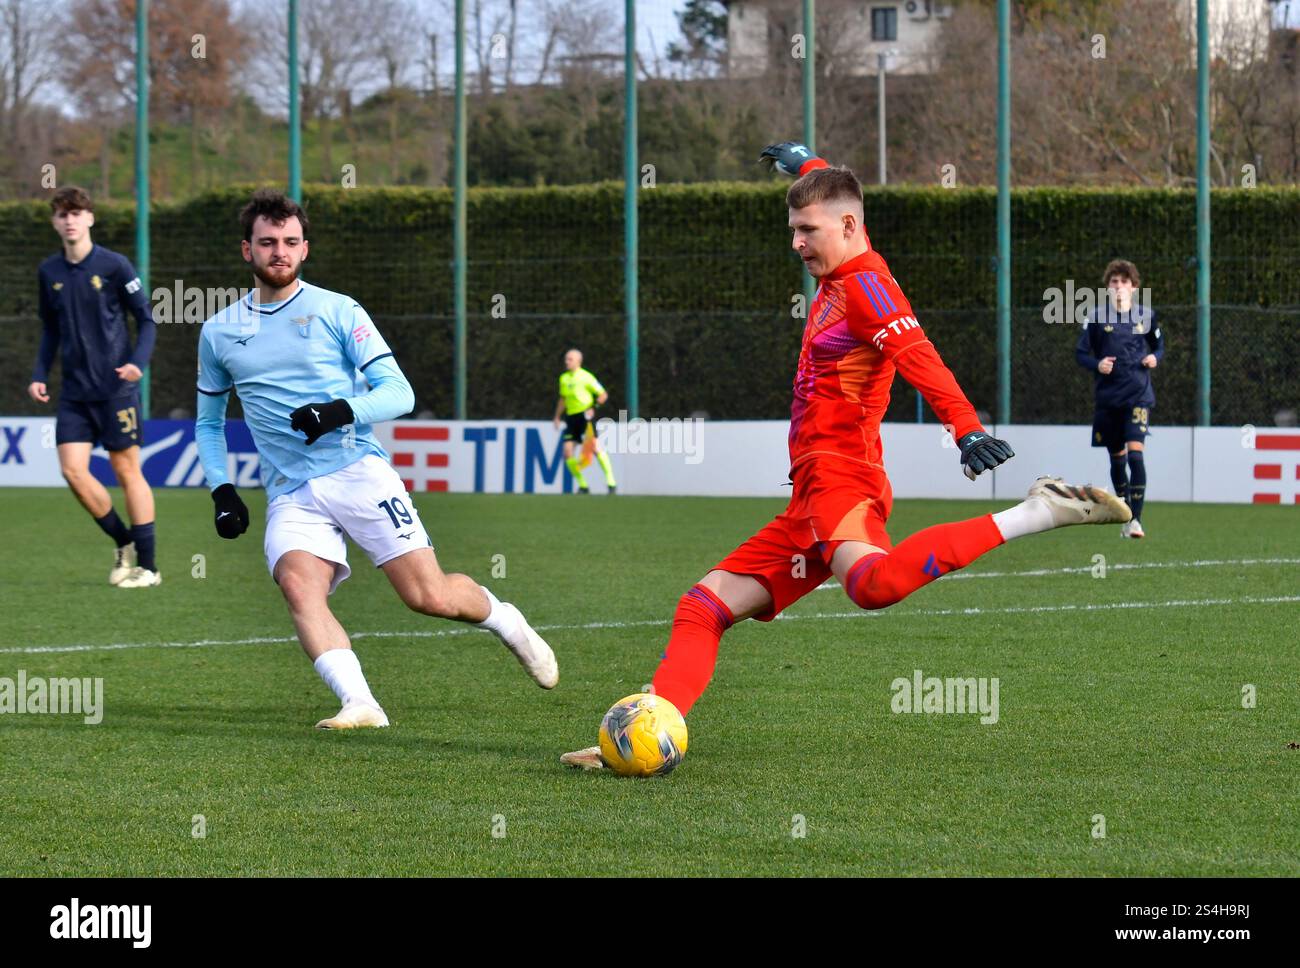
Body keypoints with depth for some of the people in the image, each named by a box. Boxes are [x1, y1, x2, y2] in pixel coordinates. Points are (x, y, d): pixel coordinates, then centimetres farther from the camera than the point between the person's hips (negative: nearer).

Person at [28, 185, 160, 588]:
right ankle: (123, 544, 14)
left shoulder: (114, 265, -6)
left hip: (115, 388, -5)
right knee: (73, 470, -5)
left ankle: (147, 565, 4)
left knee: (127, 470, -2)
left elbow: (146, 319, -3)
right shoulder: (49, 272, 8)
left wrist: (138, 362, -18)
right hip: (74, 391, 5)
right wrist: (39, 375, 7)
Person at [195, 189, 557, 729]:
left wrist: (342, 412, -19)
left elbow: (398, 393, 0)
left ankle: (507, 623, 23)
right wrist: (221, 491, 9)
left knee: (428, 597, -9)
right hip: (291, 496, 2)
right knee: (297, 583, -29)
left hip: (358, 470, -2)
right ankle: (359, 704, -37)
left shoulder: (338, 312, 4)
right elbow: (209, 422, 25)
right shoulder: (218, 332, 13)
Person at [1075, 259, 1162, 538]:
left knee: (1136, 452, -17)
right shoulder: (1096, 316, 1)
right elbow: (1081, 353, 5)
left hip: (1138, 396, -1)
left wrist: (1155, 358, -5)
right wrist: (1097, 365, -15)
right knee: (1117, 458, 10)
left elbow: (1159, 346, 17)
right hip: (1107, 397, 1)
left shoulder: (1146, 315, 4)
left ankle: (1135, 520, -18)